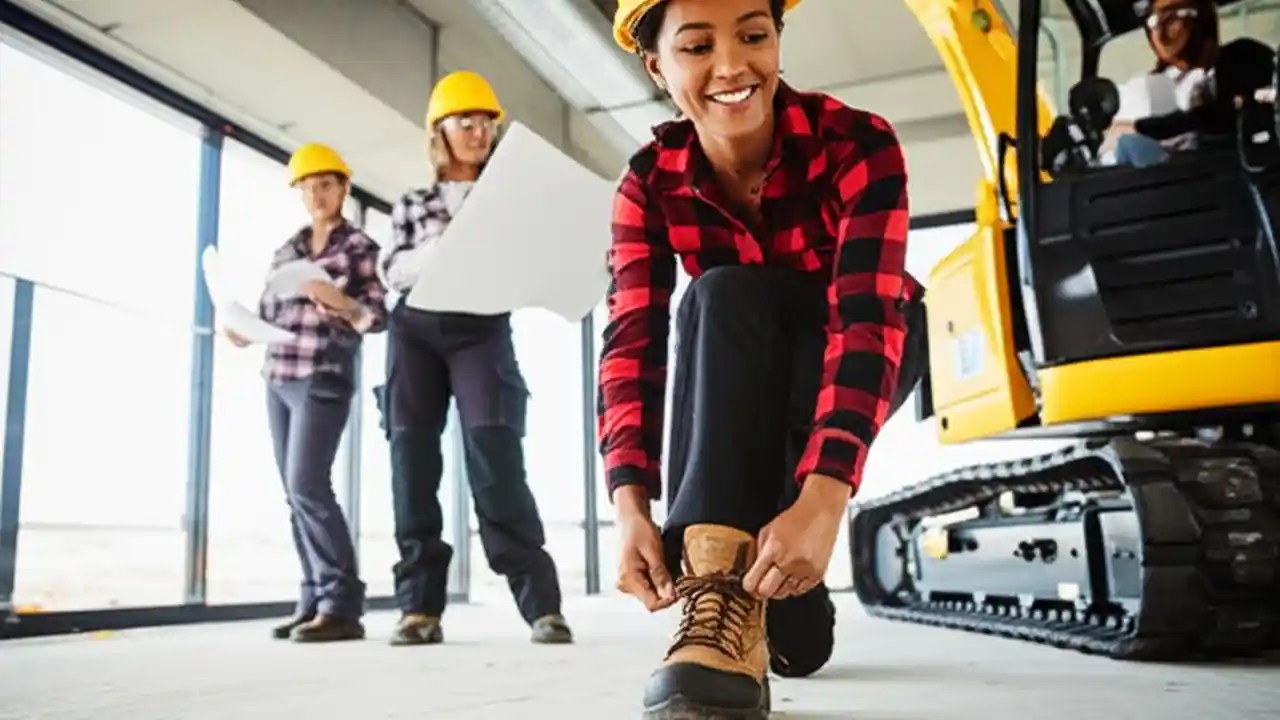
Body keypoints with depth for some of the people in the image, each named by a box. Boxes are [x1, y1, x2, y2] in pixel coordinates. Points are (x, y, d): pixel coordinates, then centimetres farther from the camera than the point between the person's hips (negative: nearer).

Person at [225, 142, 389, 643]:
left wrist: (340, 301, -23)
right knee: (296, 493, 5)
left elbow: (378, 317, -6)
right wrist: (243, 332, -4)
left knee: (308, 485, -16)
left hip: (325, 379, -7)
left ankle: (342, 605, -14)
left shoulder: (359, 246, 2)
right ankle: (315, 600, 10)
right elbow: (267, 314, 16)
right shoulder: (285, 251, 18)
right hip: (278, 378, 7)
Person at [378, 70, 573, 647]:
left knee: (495, 458, -16)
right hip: (415, 328, 3)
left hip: (482, 329, -2)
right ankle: (420, 605, -1)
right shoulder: (413, 203, 19)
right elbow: (392, 270, 7)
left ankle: (541, 603, -15)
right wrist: (436, 250, -10)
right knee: (411, 460, -5)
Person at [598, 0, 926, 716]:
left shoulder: (857, 143, -26)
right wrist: (632, 508, -41)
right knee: (720, 300, -33)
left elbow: (868, 318, -38)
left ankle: (729, 598, -27)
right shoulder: (652, 182, -16)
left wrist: (822, 501, -52)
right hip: (743, 374, 2)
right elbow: (633, 343, -25)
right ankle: (733, 599, -29)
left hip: (867, 355, -2)